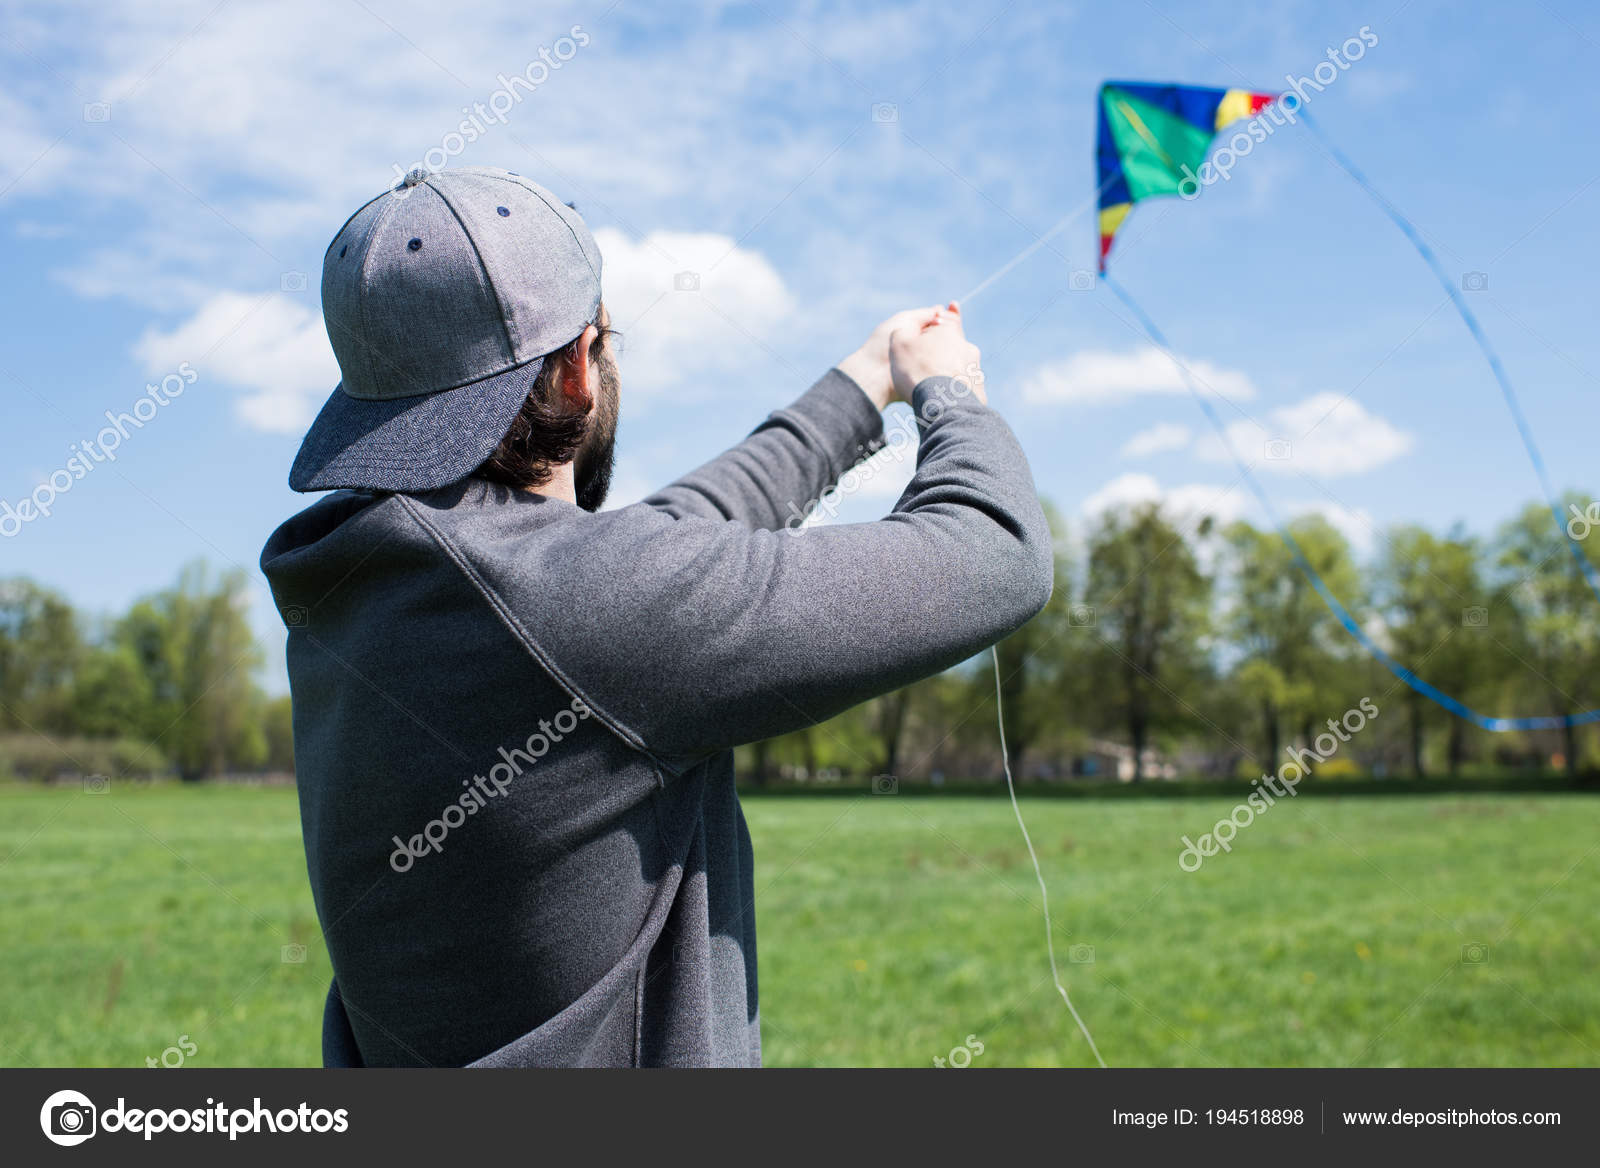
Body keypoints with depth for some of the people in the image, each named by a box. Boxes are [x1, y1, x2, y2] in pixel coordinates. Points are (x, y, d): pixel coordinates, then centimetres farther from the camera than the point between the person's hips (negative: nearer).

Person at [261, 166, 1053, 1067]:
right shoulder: (585, 598, -25)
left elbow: (671, 546, 13)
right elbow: (996, 559, -16)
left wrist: (864, 385, 22)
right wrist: (947, 387, 4)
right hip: (620, 1052, -8)